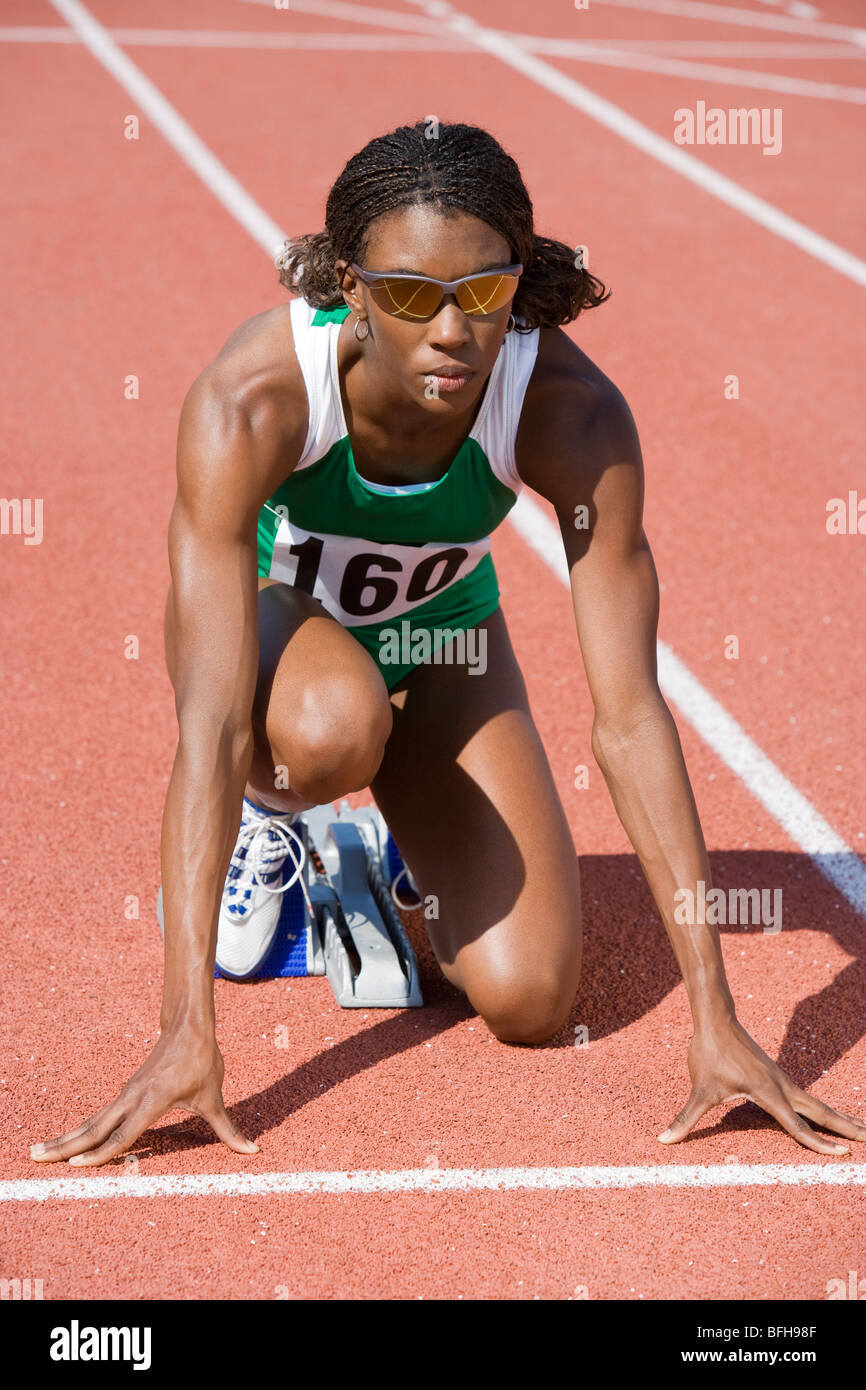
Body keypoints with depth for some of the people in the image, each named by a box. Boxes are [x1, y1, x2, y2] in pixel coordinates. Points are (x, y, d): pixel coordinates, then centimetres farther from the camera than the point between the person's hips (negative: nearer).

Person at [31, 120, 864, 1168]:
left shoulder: (573, 414, -33)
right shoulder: (248, 401, -38)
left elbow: (629, 717, -30)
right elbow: (210, 724, -41)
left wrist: (715, 1019, -32)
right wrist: (186, 1032, -47)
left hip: (437, 631, 2)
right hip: (272, 611, -2)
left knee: (528, 1000, -13)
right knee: (334, 729, -40)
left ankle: (409, 838, 21)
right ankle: (266, 816, -1)